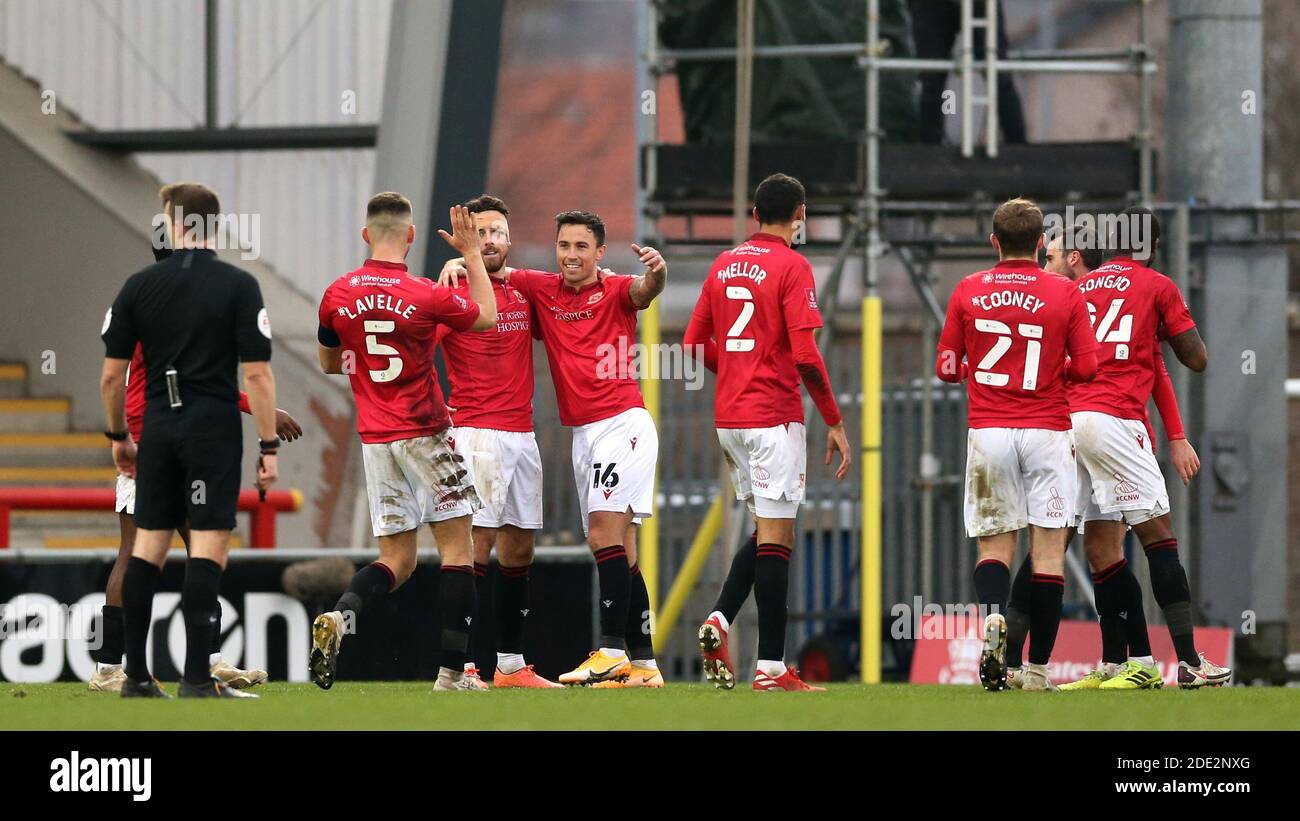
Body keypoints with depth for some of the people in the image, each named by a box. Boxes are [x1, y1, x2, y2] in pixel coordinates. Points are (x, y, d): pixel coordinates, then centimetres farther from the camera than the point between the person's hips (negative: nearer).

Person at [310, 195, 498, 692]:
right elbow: (487, 317, 6)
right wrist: (471, 254, 13)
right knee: (456, 545, 5)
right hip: (425, 434, -4)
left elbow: (329, 363, 15)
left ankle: (340, 615, -20)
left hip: (374, 440, 4)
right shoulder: (427, 297, -13)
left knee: (397, 561, 9)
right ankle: (452, 672, 1)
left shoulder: (338, 295, -1)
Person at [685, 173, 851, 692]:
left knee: (767, 530, 19)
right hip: (774, 416, -7)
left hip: (728, 416, 7)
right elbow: (805, 356, -16)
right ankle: (771, 668, -4)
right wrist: (835, 423, -10)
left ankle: (720, 620, -1)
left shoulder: (724, 264, 11)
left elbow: (694, 343, 14)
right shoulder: (791, 267, -10)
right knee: (776, 537, -4)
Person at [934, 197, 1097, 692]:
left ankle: (992, 618, -23)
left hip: (987, 433, 1)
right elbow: (1086, 368, -1)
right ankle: (1038, 669, -2)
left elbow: (947, 368, 6)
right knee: (1048, 551, 2)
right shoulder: (1065, 293, -2)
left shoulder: (968, 292, 2)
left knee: (995, 545, 8)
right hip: (1046, 431, -1)